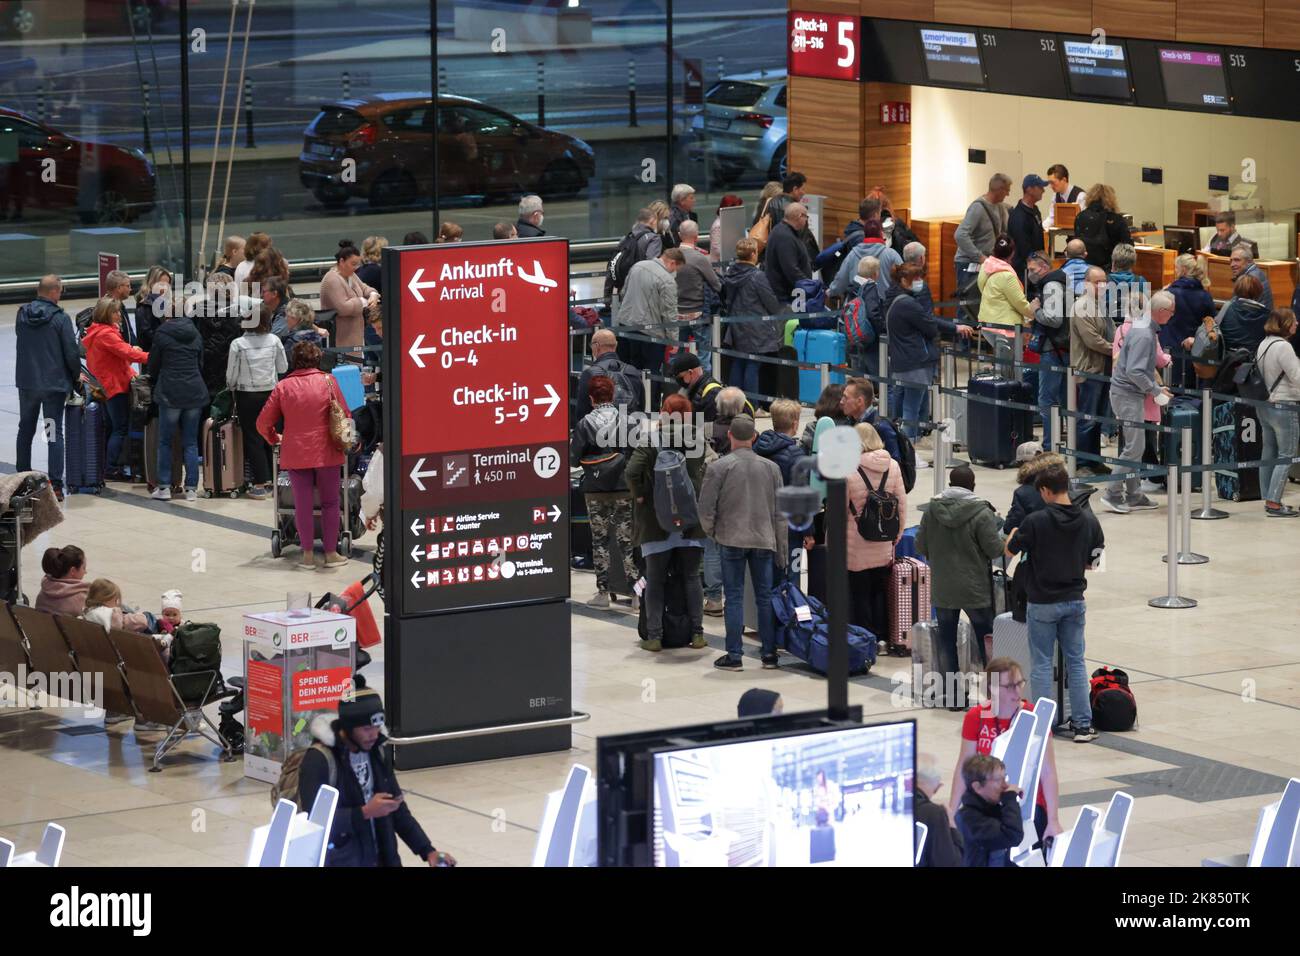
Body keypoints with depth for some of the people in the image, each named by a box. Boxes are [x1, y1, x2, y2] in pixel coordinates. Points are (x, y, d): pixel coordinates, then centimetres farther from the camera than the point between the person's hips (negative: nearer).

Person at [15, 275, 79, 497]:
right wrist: (76, 377, 5)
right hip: (54, 383, -4)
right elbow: (71, 353, -14)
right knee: (55, 434, 0)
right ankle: (55, 485, -5)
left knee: (25, 430, 19)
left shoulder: (22, 315, 1)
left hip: (26, 382, 4)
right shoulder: (60, 318, -14)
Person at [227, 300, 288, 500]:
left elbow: (231, 376, -8)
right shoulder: (274, 341, -5)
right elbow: (283, 368, 5)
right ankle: (273, 481, 17)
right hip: (270, 393, 3)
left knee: (253, 439, 3)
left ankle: (261, 484, 2)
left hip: (247, 395, -3)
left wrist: (231, 387, 13)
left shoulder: (238, 344, -13)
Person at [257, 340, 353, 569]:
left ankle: (308, 555, 8)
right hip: (326, 452, -1)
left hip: (295, 453, 1)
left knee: (303, 503, 7)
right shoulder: (327, 381, -2)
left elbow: (263, 423, 2)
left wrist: (275, 438, 22)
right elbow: (345, 415, 0)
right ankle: (331, 553, 10)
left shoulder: (283, 387, -1)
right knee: (330, 502, 9)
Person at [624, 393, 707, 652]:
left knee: (655, 580, 5)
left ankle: (654, 636, 3)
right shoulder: (698, 439, 0)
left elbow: (632, 472, -19)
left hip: (657, 522, -2)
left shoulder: (651, 442, -9)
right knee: (691, 577, 11)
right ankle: (697, 633, 10)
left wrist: (640, 494, -5)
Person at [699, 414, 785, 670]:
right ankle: (769, 654, 11)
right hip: (764, 541, 3)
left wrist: (712, 532, 13)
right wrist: (780, 551, 13)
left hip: (732, 541, -3)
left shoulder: (719, 467, -8)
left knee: (734, 598, 2)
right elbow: (780, 513, 7)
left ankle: (734, 655, 2)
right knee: (765, 597, 9)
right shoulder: (770, 467, 3)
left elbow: (706, 508, -7)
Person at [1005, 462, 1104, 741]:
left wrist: (1014, 533, 17)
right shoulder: (1088, 520, -4)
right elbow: (1094, 560, 6)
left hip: (1043, 603, -4)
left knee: (1041, 664, 6)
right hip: (1075, 600, 4)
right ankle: (1082, 725, 11)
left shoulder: (1036, 521, -17)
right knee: (1076, 662, 12)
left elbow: (1010, 550, -4)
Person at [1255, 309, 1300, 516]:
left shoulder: (1264, 344, 10)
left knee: (1268, 453, 12)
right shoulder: (1283, 347, -18)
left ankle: (1269, 500, 15)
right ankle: (1274, 503, -9)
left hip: (1264, 405, 9)